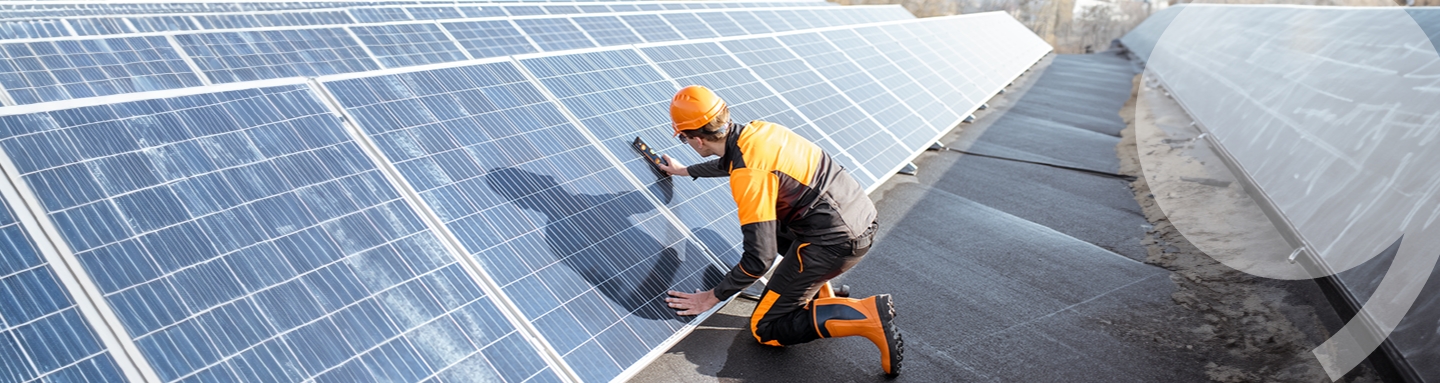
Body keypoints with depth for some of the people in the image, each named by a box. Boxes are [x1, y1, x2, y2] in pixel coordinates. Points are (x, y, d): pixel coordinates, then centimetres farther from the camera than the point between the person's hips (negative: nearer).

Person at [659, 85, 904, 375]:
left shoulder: (750, 176, -22)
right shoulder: (756, 130, 3)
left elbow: (759, 259, -20)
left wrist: (713, 297, -7)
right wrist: (685, 171, 43)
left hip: (836, 241, -9)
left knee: (764, 330, 4)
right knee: (769, 224, 32)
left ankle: (868, 316, -9)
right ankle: (822, 293, 23)